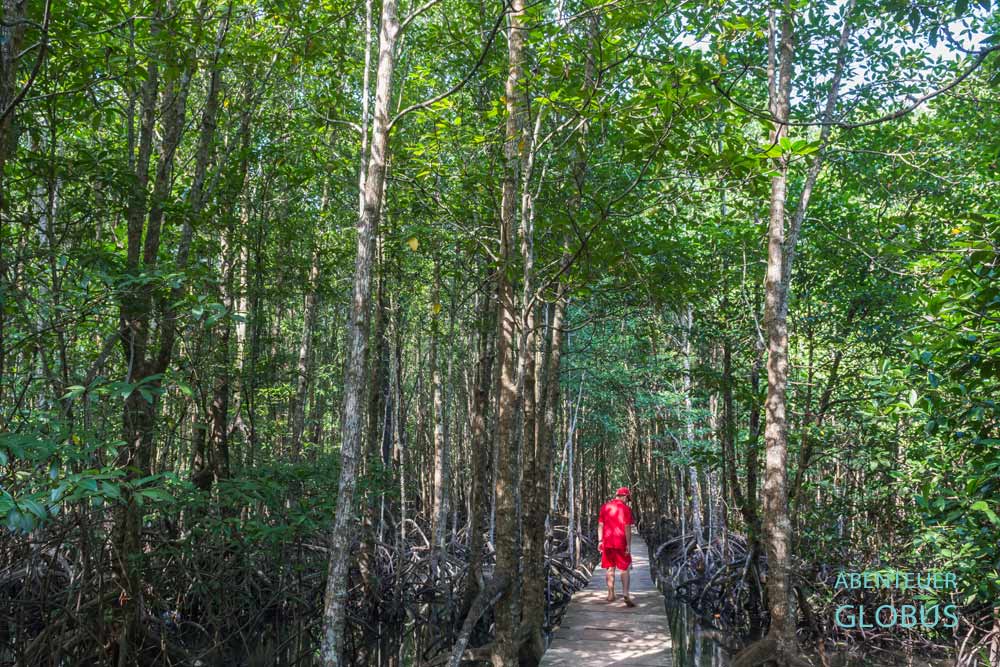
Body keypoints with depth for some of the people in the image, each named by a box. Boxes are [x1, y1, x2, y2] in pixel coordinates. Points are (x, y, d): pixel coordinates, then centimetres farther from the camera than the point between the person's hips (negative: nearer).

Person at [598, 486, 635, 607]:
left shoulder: (605, 507, 7)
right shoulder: (626, 508, -7)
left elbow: (600, 525, 6)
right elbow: (627, 528, -11)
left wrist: (600, 541, 9)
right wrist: (628, 545, -10)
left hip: (607, 542, 4)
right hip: (621, 543, -4)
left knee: (610, 568, 14)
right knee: (624, 569, 2)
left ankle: (611, 595, 19)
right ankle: (626, 595, -10)